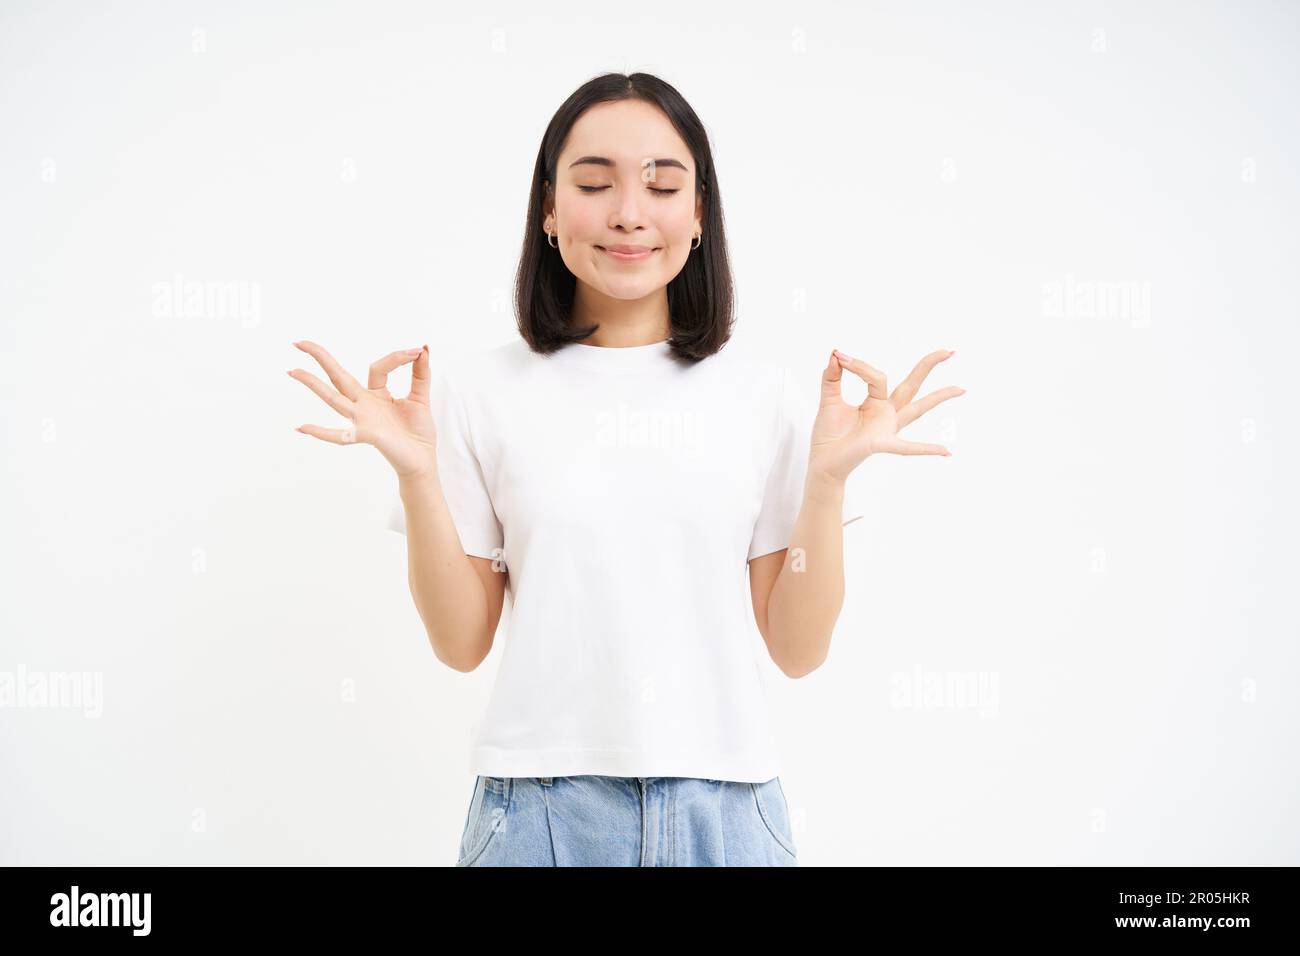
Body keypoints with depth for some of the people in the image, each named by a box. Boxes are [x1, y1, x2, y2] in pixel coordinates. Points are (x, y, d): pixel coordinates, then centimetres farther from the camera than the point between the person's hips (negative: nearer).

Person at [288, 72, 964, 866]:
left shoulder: (765, 398, 0)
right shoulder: (483, 391, -2)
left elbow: (799, 649, 0)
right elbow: (462, 643, 0)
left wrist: (829, 476, -11)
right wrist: (416, 473, -12)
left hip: (721, 807, 1)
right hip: (540, 806, -1)